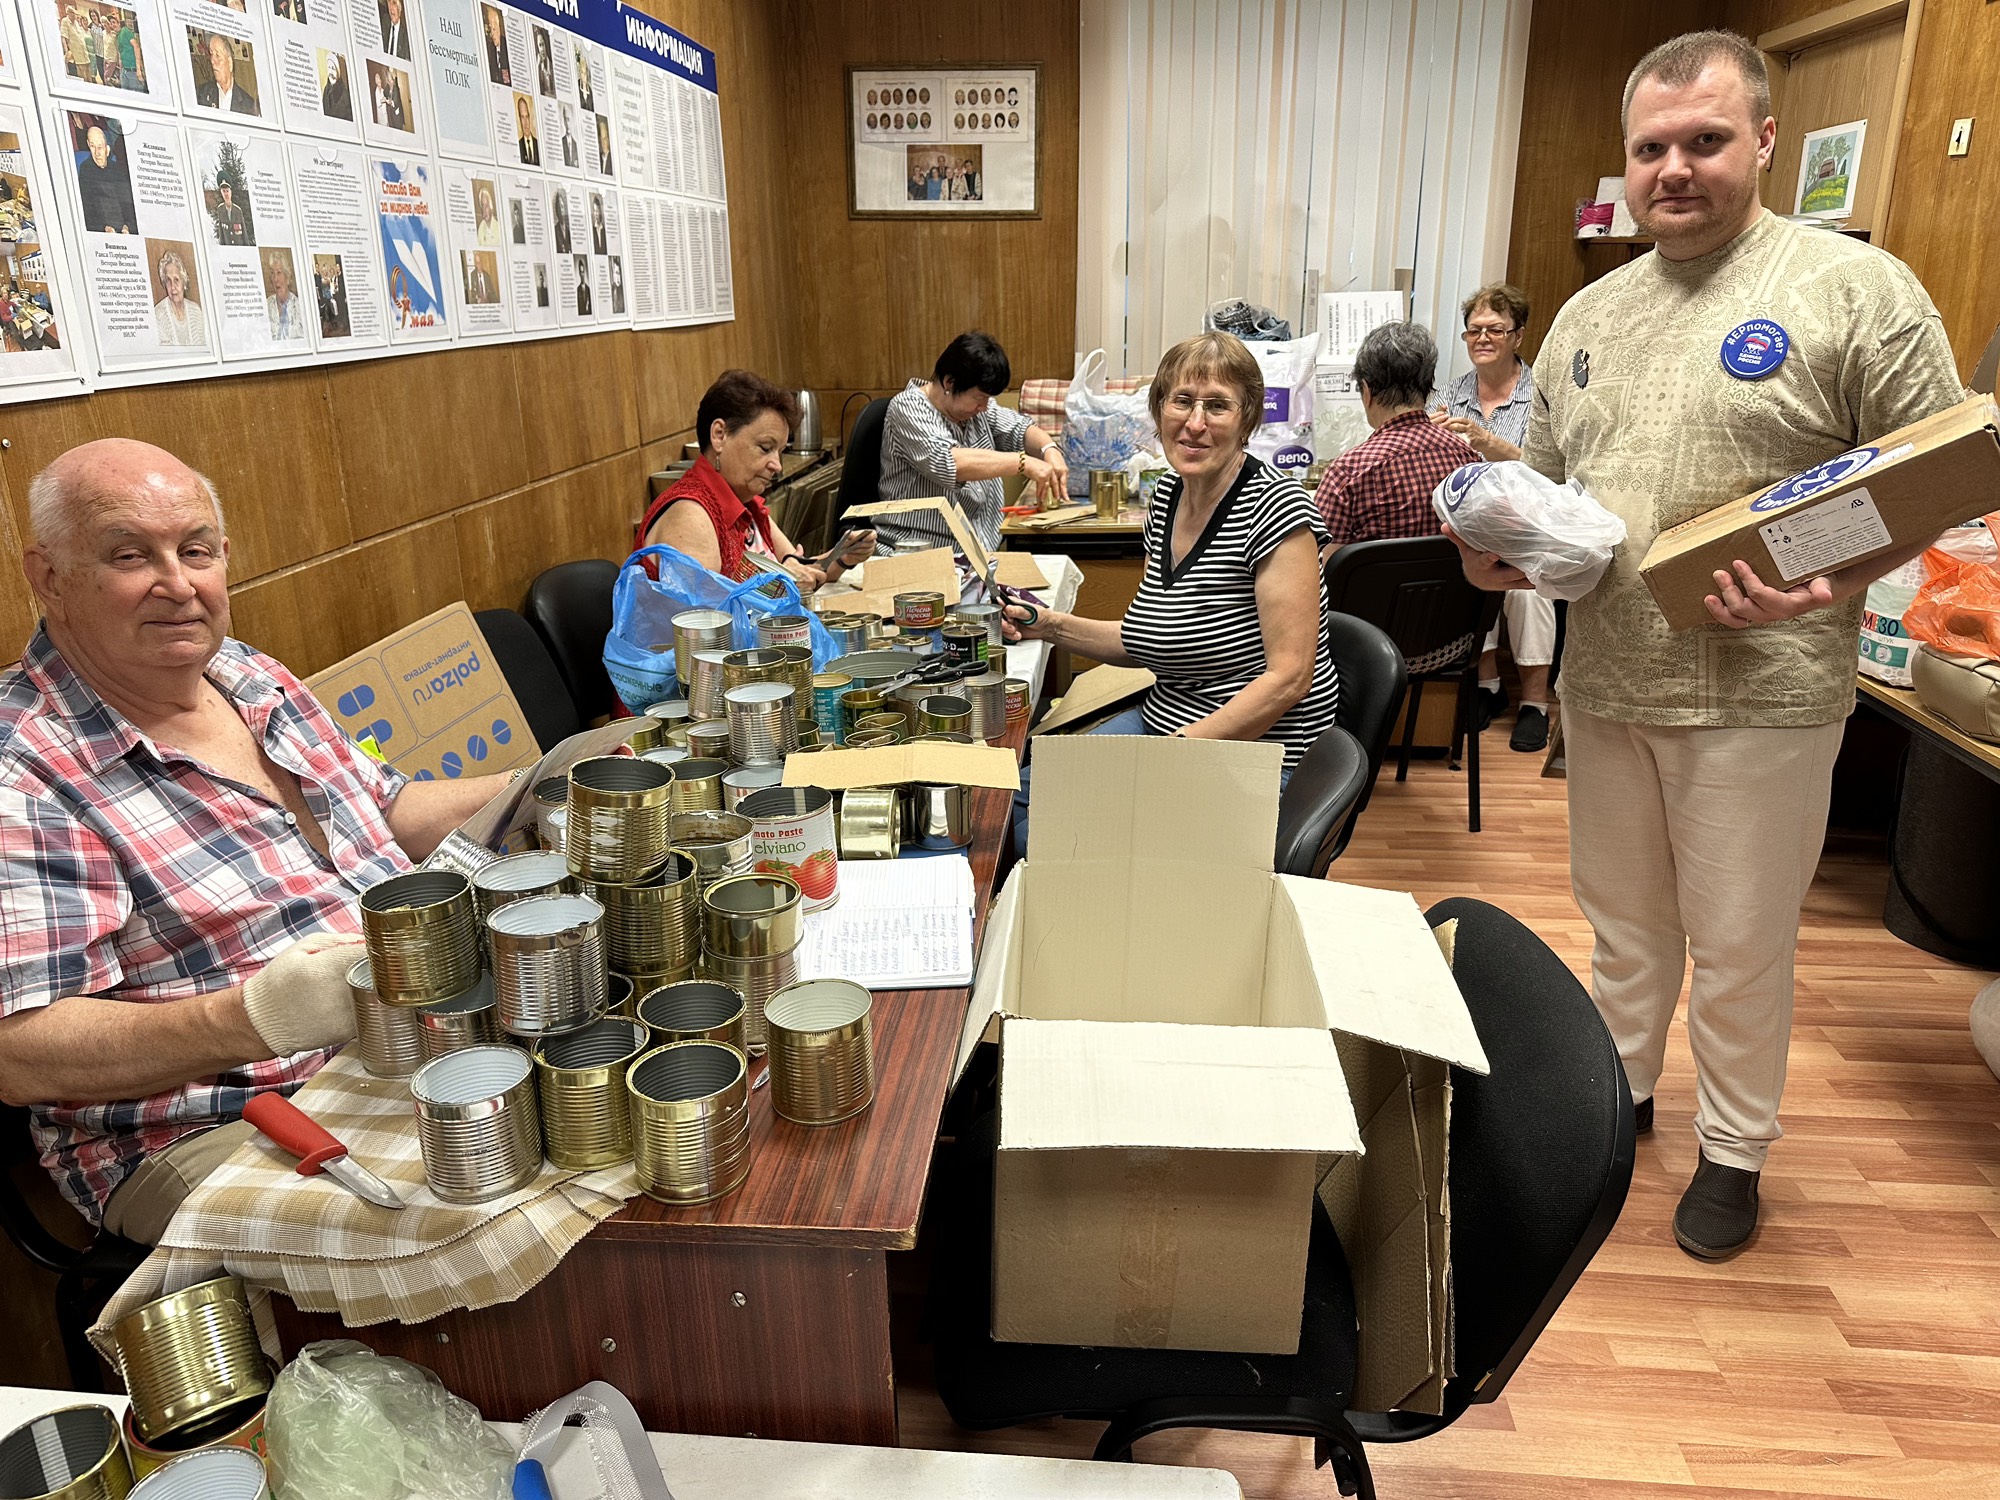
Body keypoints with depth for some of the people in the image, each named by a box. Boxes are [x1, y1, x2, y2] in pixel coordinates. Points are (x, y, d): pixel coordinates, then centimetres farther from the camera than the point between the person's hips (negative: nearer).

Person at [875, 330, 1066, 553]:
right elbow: (947, 464, -25)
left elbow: (1019, 430, 17)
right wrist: (1023, 462, -25)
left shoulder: (973, 400, 10)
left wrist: (1050, 451, -6)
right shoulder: (907, 408, -11)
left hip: (984, 546, 7)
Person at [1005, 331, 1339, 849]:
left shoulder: (1272, 506, -18)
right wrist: (1053, 626, 2)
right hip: (1160, 720, 7)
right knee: (1016, 791, 0)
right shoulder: (1166, 497, 6)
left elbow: (1289, 677, -21)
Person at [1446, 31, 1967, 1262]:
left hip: (1759, 694, -4)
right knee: (1622, 918, 19)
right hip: (1604, 685, 5)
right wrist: (1500, 551, -4)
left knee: (1737, 947, 8)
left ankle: (1735, 1150, 29)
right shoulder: (1588, 316, 10)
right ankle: (1620, 1089, 40)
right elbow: (1540, 490, 16)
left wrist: (1829, 583, -22)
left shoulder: (1856, 287, -6)